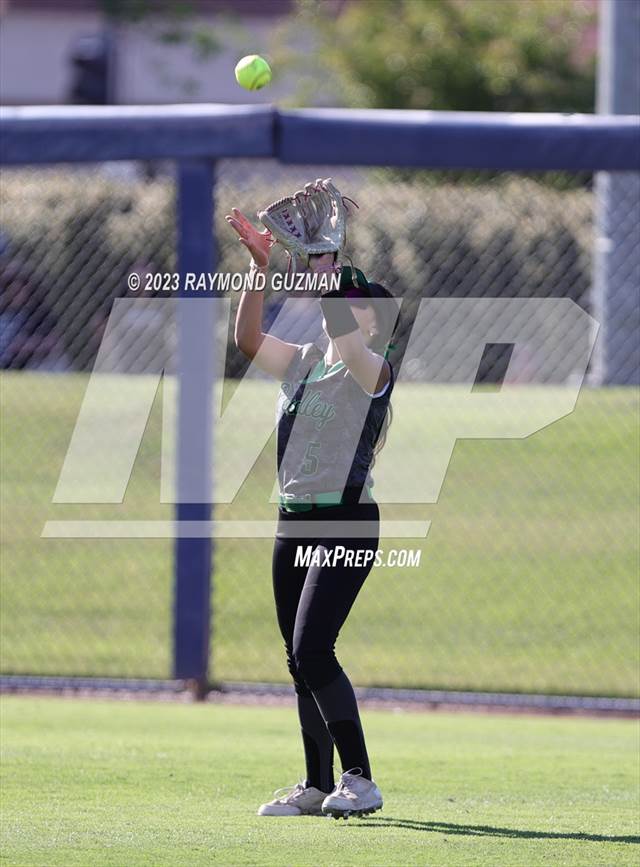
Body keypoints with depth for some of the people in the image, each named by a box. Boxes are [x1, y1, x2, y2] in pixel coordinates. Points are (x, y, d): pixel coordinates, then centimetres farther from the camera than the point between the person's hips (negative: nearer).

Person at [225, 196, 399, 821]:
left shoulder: (373, 369, -7)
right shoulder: (300, 362, 14)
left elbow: (344, 338, -28)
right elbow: (248, 338, 0)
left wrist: (324, 271, -28)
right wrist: (259, 266, -10)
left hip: (347, 523, -8)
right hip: (293, 523, 8)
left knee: (312, 651, -17)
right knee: (300, 660, 10)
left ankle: (360, 781, -13)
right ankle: (318, 786, 17)